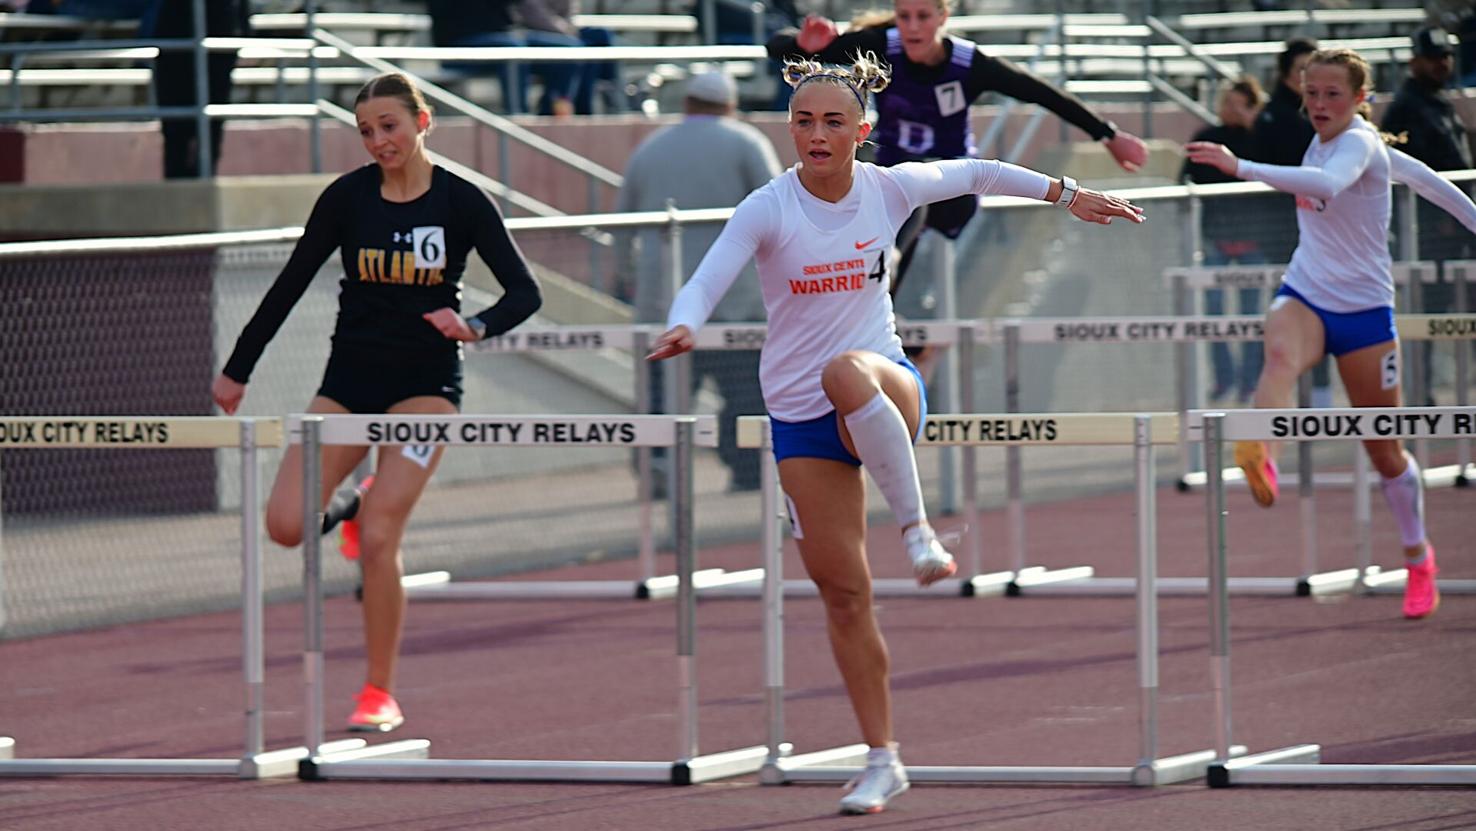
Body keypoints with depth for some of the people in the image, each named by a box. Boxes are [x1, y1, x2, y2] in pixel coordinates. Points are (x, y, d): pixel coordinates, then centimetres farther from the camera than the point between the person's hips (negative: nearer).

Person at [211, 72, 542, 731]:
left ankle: (381, 694, -1)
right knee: (287, 525, -12)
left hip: (425, 383, -3)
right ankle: (349, 508, 24)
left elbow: (524, 292, -5)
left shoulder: (461, 202, -6)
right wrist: (237, 369, 6)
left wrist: (476, 325, -25)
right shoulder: (348, 197, -1)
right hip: (349, 378, 3)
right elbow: (290, 285, 5)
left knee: (379, 540, -15)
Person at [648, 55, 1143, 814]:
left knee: (848, 373, -40)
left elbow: (975, 174, 14)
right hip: (800, 416, 1)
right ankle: (882, 761, 13)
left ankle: (918, 531, -27)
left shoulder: (889, 189, -4)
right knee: (842, 594, 1)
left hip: (885, 390, 0)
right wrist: (683, 325, -44)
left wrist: (1066, 194, 17)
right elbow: (708, 280, -23)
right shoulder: (769, 209, -11)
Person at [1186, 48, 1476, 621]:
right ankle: (1259, 454, -64)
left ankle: (1418, 557, 32)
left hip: (1363, 309, -5)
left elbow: (1327, 183, -40)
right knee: (1281, 353, -35)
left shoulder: (1360, 144, -15)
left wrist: (1240, 167, -49)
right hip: (1304, 296, 5)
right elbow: (1411, 171, 21)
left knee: (1385, 451, 8)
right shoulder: (1322, 144, 7)